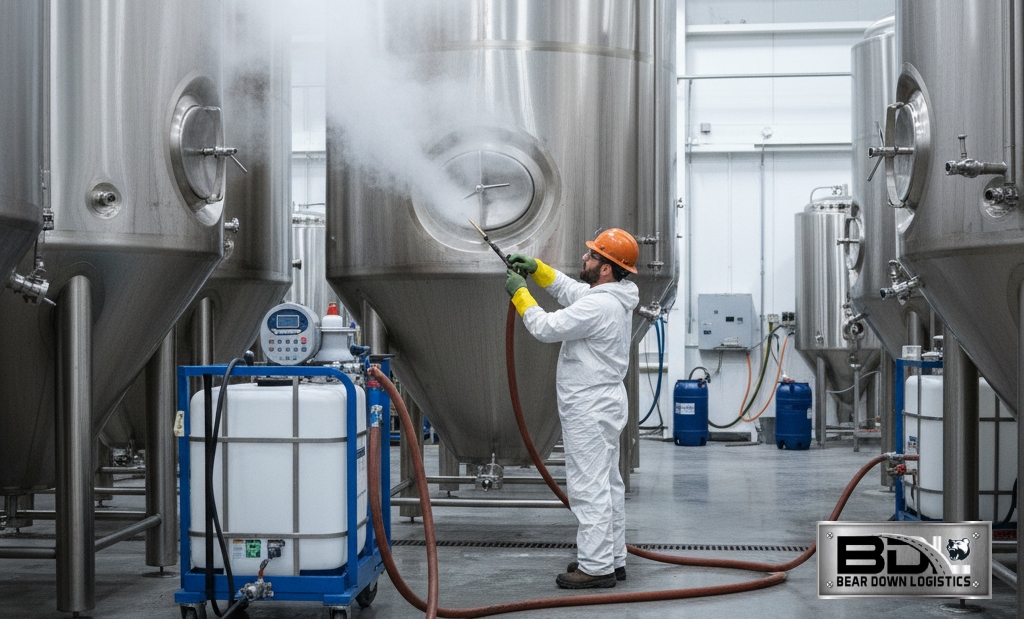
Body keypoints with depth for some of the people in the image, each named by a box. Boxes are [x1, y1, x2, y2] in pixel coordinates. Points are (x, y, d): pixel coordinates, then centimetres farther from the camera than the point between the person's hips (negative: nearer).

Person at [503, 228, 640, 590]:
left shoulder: (598, 307, -24)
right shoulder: (612, 297, 8)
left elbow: (546, 328, -20)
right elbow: (569, 290, 24)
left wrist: (519, 292, -8)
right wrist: (535, 268, 14)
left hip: (590, 409, -11)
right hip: (602, 401, 11)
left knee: (589, 485, -6)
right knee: (607, 483, 15)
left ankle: (596, 567, -1)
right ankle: (612, 559, 25)